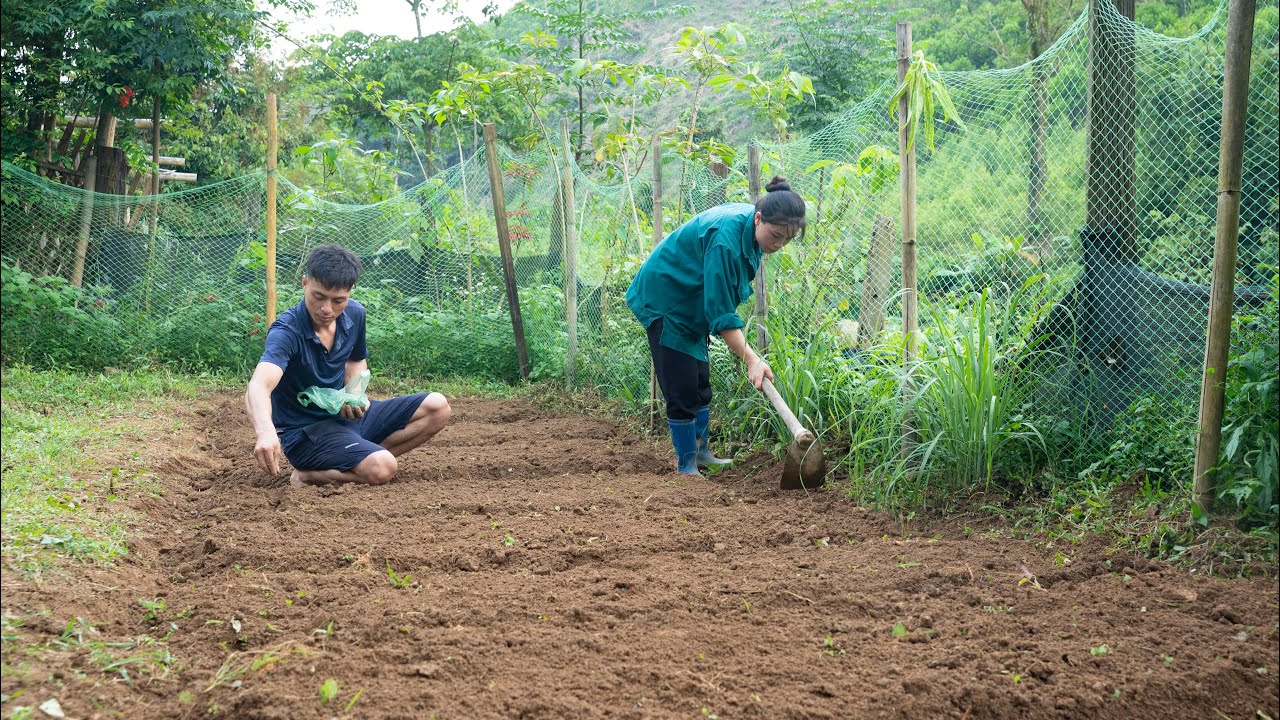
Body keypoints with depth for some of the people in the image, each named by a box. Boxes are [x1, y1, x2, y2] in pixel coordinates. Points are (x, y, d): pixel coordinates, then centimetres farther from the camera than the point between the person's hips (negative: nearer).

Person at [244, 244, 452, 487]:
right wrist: (265, 431, -64)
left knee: (437, 407, -1)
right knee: (381, 469, -32)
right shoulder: (287, 331, -25)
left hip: (344, 415, 8)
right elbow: (258, 387, -43)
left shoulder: (354, 315, -2)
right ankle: (307, 476, -6)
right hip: (305, 431, -8)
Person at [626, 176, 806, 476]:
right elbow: (721, 314, -34)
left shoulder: (750, 226, -8)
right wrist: (751, 359, -38)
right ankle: (686, 466, -1)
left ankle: (700, 452, 28)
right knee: (682, 388, -9)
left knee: (700, 384, 16)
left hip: (693, 302, 9)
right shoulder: (726, 237, -35)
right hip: (664, 300, -9)